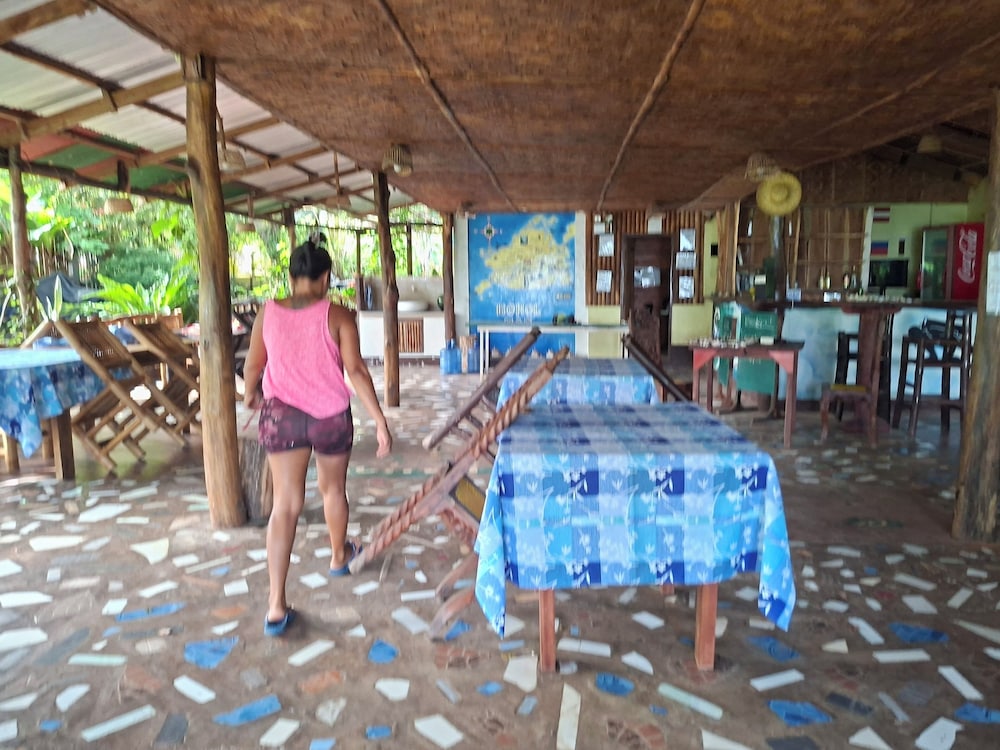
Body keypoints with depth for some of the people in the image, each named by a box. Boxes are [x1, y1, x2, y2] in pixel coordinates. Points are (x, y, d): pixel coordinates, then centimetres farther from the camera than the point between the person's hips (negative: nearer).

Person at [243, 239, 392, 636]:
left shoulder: (268, 312, -1)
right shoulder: (337, 315, -9)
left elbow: (253, 366, 9)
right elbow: (356, 371, -15)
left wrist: (250, 394, 30)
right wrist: (380, 420, -13)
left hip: (280, 413, 2)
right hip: (330, 416, -1)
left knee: (285, 505, 3)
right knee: (333, 489, 23)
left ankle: (276, 605, -1)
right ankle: (339, 556, 47)